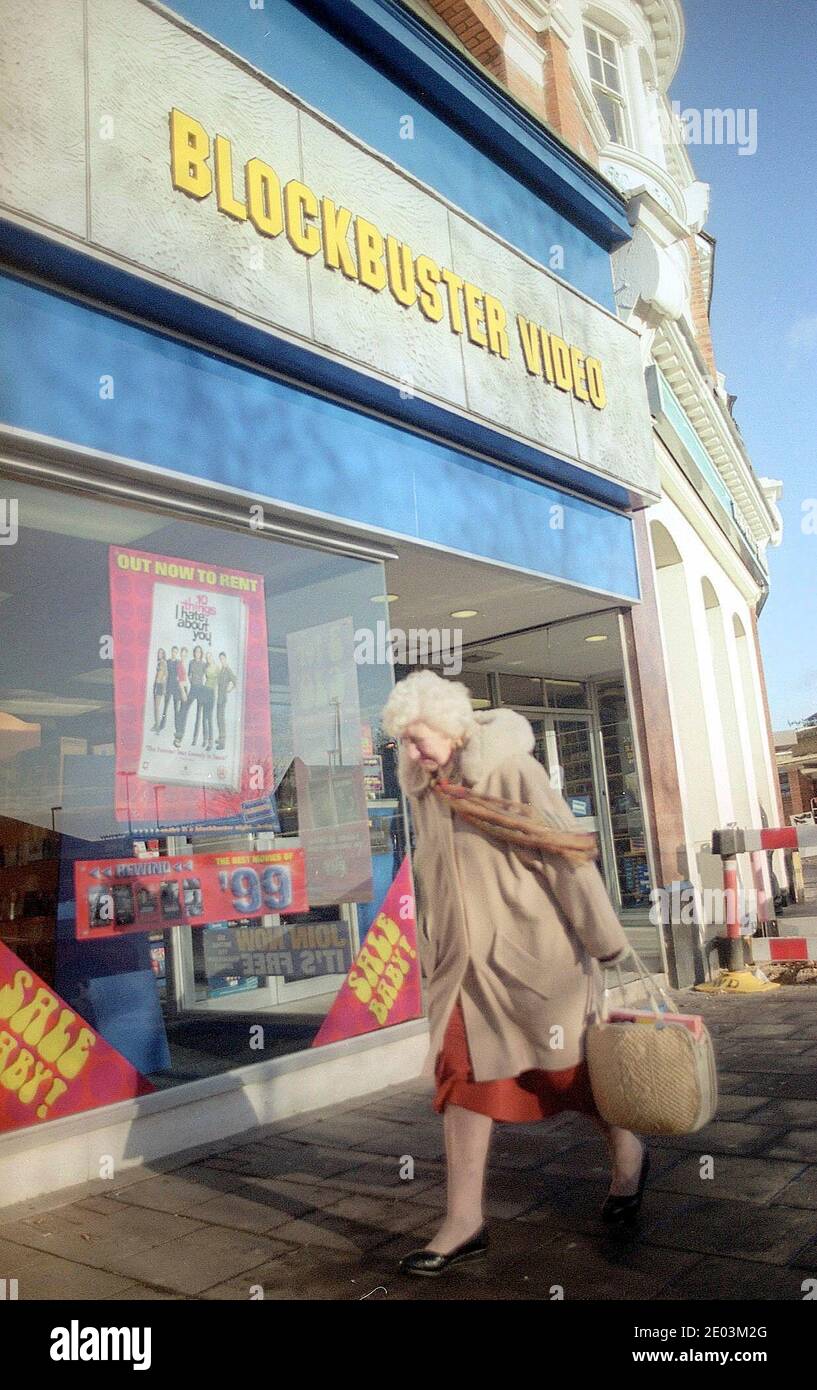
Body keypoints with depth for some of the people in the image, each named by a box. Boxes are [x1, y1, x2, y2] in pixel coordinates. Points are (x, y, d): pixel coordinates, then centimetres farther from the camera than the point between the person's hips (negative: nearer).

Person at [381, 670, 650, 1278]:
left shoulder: (512, 772, -14)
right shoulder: (428, 793, 6)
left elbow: (568, 854, -14)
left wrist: (605, 938, -12)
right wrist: (437, 948, 18)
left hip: (531, 953, -5)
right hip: (465, 962, 5)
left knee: (566, 1067, 10)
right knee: (463, 1079, 3)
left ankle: (628, 1154, 38)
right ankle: (464, 1221, 14)